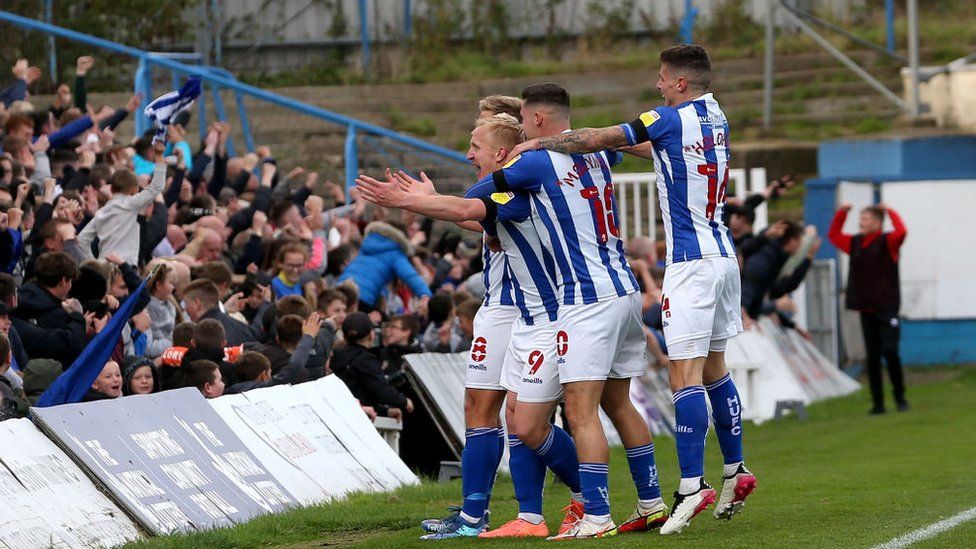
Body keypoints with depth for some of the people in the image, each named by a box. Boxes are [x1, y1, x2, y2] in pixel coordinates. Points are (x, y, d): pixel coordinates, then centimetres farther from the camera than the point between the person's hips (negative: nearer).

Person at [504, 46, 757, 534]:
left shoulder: (670, 119, -11)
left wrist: (536, 144, 3)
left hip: (691, 263, -9)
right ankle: (736, 472, 19)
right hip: (723, 255, 9)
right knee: (714, 367, 16)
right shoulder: (715, 119, 12)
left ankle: (692, 485, -18)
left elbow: (595, 140, -8)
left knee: (685, 372, -12)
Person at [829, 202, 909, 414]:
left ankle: (900, 397, 3)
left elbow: (901, 232, -26)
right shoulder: (855, 243, 11)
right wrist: (841, 213, 15)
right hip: (866, 308, 6)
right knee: (872, 357, 5)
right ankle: (878, 403, 8)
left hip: (886, 307, -6)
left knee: (890, 351, -13)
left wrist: (890, 212, -17)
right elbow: (834, 235, 26)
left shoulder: (886, 242, -6)